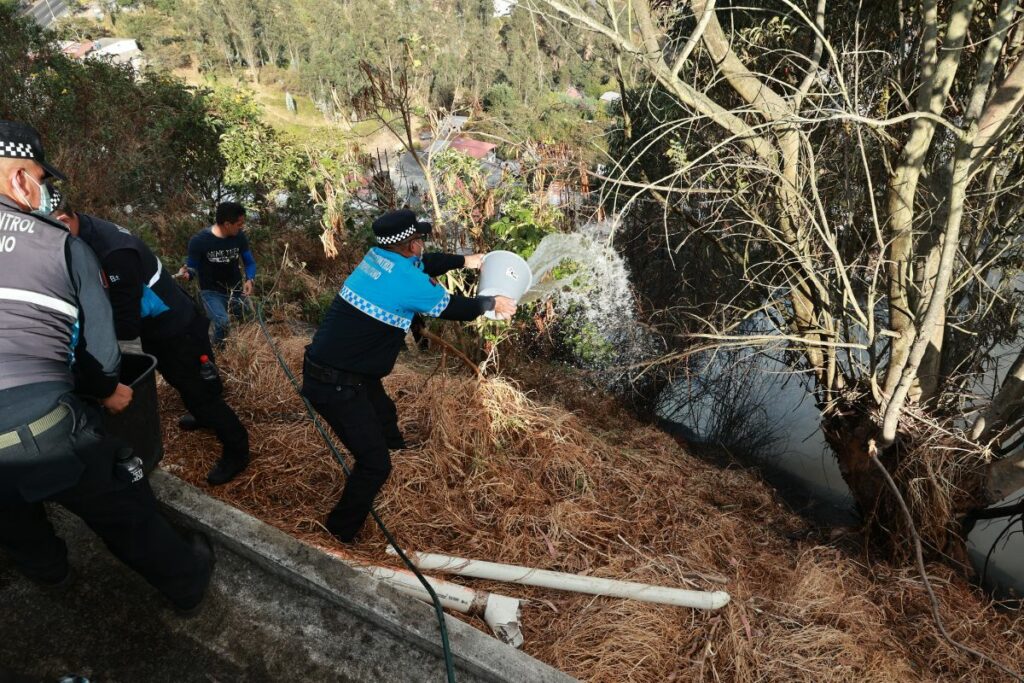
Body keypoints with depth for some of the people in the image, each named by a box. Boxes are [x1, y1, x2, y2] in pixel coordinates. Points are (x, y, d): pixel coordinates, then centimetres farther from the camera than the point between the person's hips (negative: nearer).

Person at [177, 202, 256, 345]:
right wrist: (187, 272, -32)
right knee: (223, 323, -26)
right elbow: (193, 267, -7)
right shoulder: (199, 240, -20)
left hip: (236, 289, 4)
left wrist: (250, 280, -19)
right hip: (212, 292, -4)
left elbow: (249, 262, 1)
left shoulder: (239, 237, -11)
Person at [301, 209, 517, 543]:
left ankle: (400, 450, 61)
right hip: (336, 386, -9)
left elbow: (426, 264, 20)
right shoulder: (408, 280, -21)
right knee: (375, 464, -2)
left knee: (384, 414, 32)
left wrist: (465, 260, 30)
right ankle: (339, 536, 15)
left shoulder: (376, 256, 1)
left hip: (324, 363, 9)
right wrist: (493, 303, 13)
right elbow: (456, 308, -5)